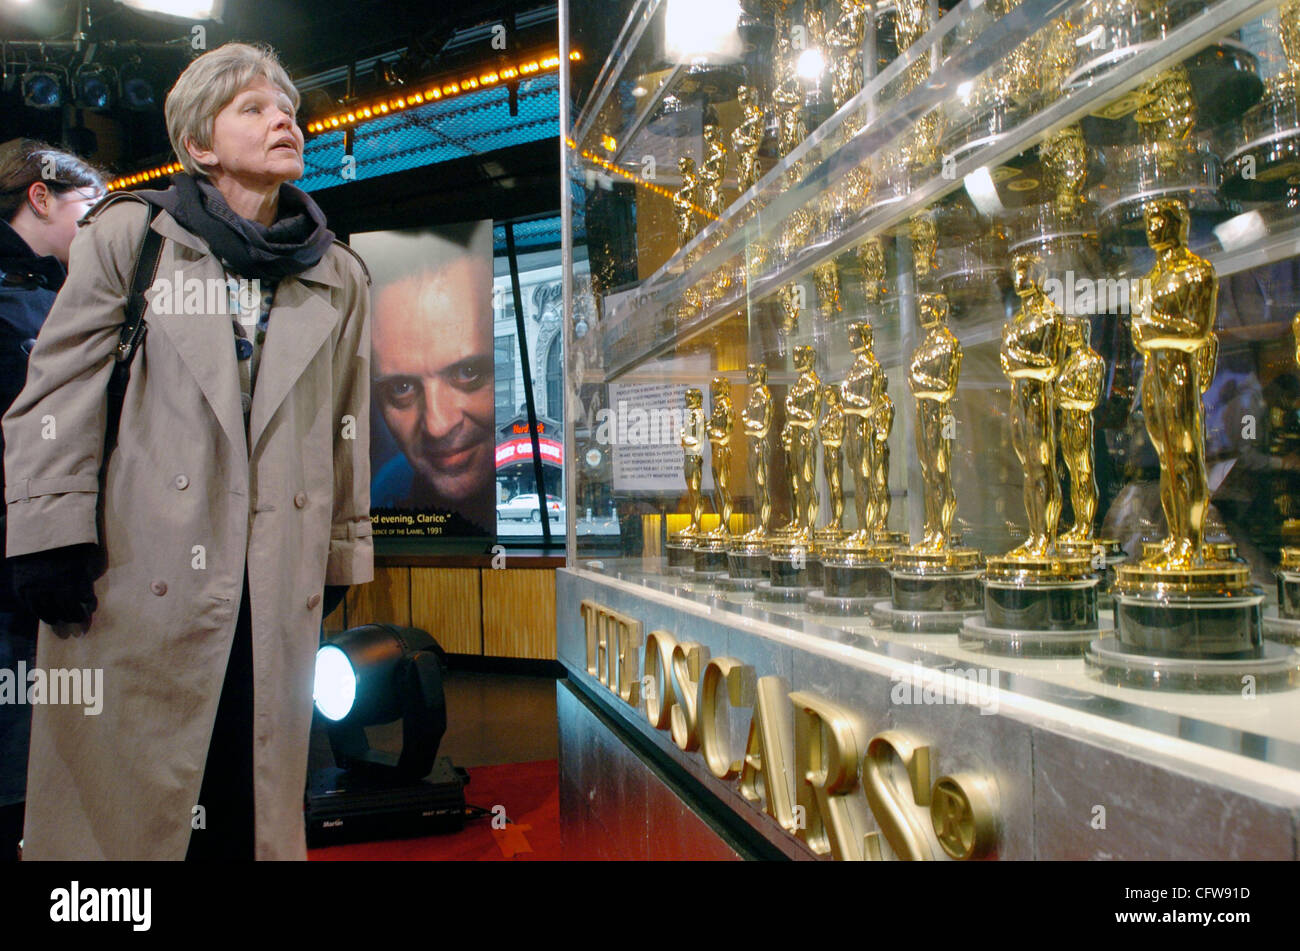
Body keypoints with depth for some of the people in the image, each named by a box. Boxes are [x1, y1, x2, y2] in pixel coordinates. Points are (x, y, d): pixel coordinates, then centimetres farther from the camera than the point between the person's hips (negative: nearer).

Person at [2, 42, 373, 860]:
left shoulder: (340, 278, 11)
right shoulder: (129, 235, 3)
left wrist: (340, 564, 12)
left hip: (276, 581, 2)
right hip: (137, 573, -2)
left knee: (253, 790, 9)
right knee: (118, 783, 6)